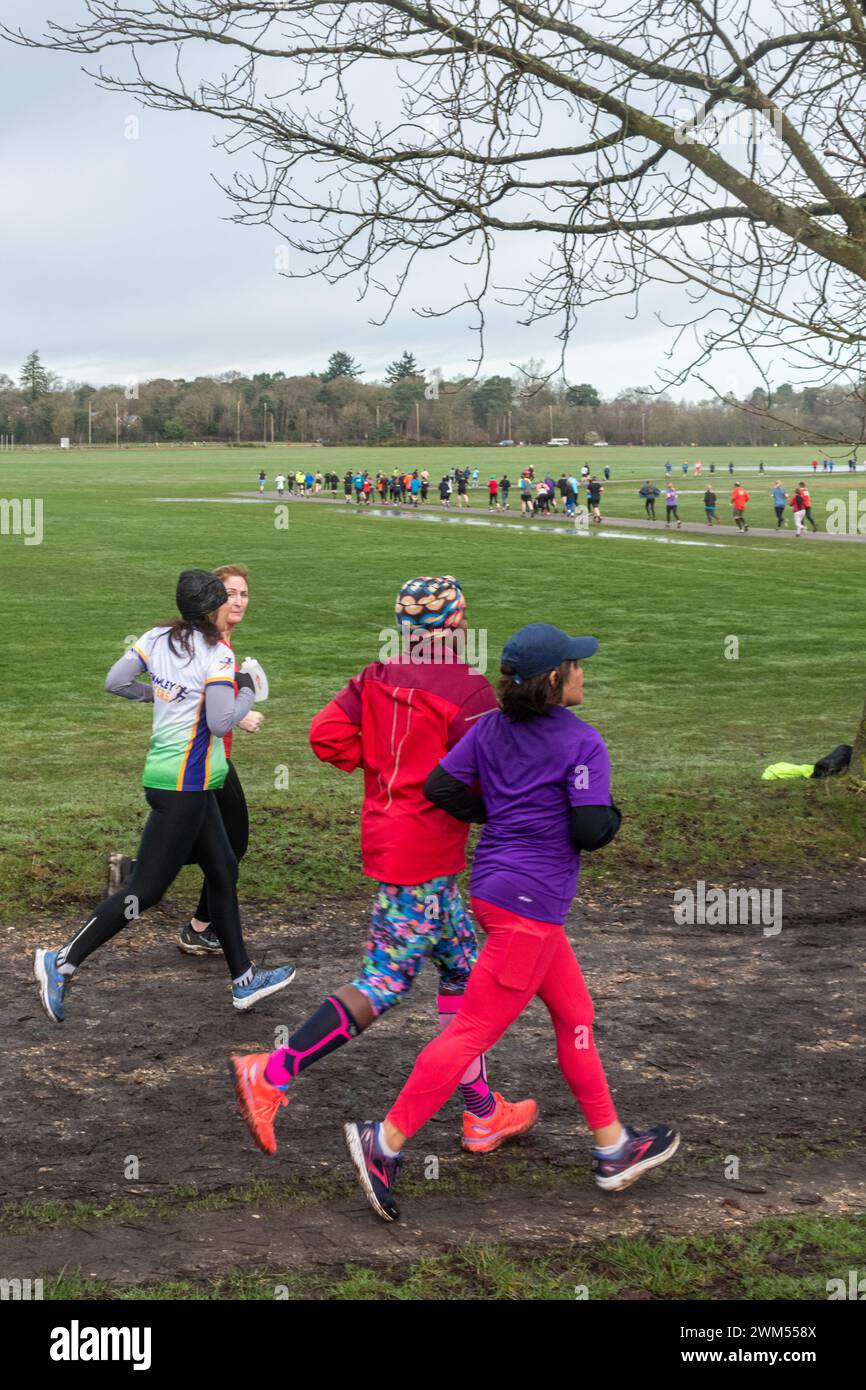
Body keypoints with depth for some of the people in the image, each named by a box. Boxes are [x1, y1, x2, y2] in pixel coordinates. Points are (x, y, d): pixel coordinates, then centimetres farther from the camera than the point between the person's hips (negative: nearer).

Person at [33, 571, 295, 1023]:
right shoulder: (217, 654, -15)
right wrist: (246, 693, -3)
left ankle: (244, 980, 23)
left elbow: (114, 682, 4)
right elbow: (221, 722, -20)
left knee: (223, 872, 16)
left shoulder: (157, 638, 5)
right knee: (146, 888, -2)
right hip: (186, 783, -9)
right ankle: (63, 961, 2)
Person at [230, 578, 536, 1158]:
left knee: (463, 971, 16)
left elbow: (326, 734, 0)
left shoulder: (377, 680, 5)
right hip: (425, 858, -8)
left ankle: (483, 1114, 23)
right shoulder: (468, 691, -14)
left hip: (386, 839, 8)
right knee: (384, 985, -3)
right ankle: (272, 1075, -6)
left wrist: (377, 762, 11)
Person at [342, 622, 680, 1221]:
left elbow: (441, 786, 3)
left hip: (495, 882, 9)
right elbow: (591, 831, -18)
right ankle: (385, 1139, -1)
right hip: (531, 899, -9)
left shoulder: (492, 728, 6)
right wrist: (612, 812, 4)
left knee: (574, 1012, 18)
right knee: (475, 1030, -3)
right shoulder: (582, 741, -13)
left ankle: (614, 1149, 27)